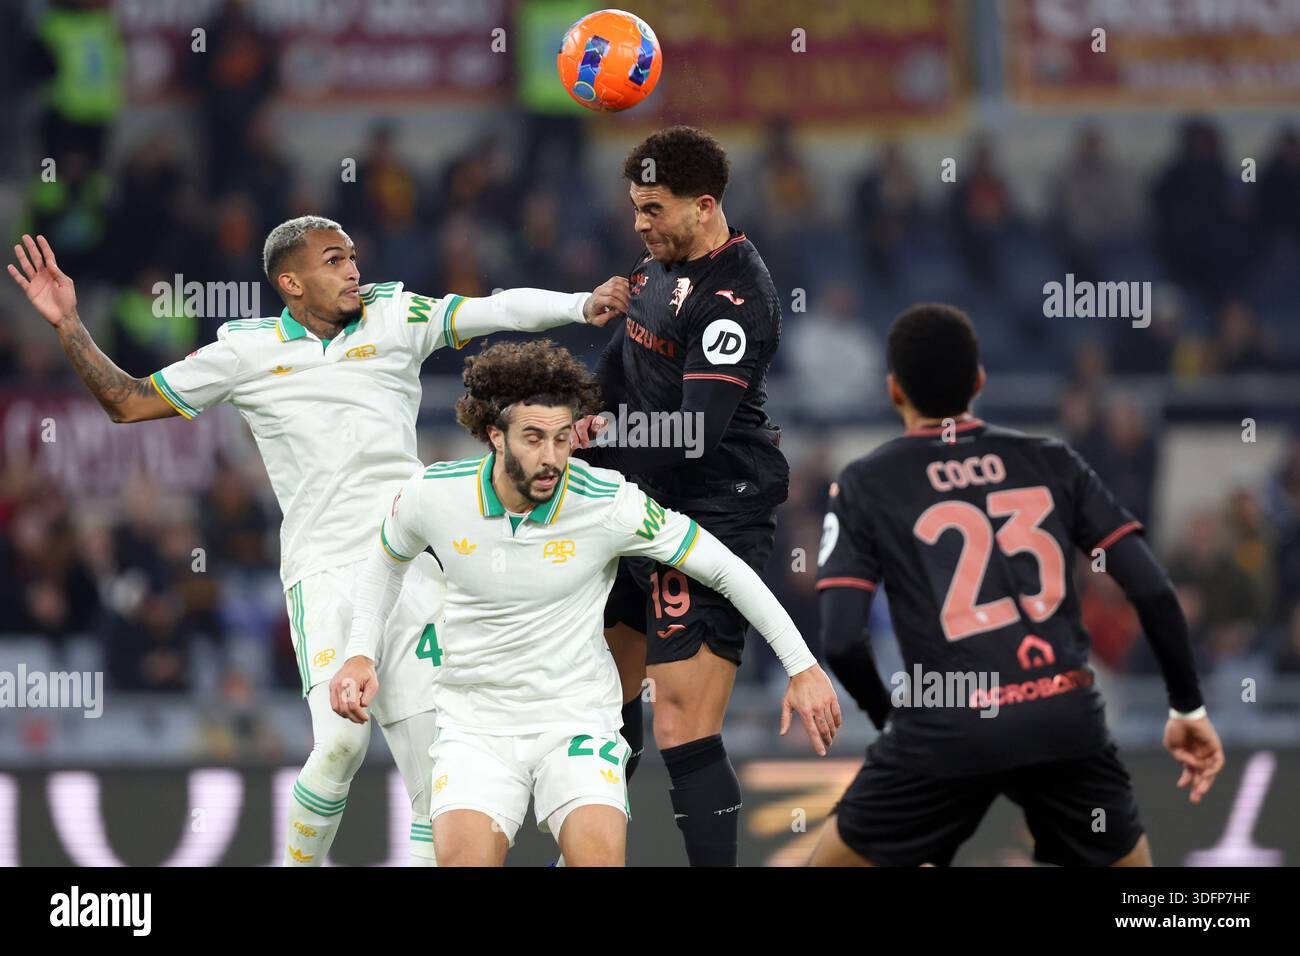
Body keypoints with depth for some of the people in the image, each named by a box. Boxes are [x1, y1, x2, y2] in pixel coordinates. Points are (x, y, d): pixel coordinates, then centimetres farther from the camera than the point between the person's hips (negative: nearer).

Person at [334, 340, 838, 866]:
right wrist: (361, 655, 4)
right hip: (474, 719, 1)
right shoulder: (432, 494, -9)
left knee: (598, 852, -28)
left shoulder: (609, 503, -15)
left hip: (578, 714, -1)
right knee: (463, 857, -24)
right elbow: (387, 560, 16)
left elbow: (725, 568, -5)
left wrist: (801, 665, -4)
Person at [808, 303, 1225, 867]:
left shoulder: (866, 486, 5)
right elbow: (1154, 591, 6)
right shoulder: (1051, 463, 12)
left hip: (947, 733, -2)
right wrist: (1189, 708, 14)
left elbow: (840, 640, -5)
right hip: (1067, 722, 2)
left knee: (833, 864, 17)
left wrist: (889, 717, 13)